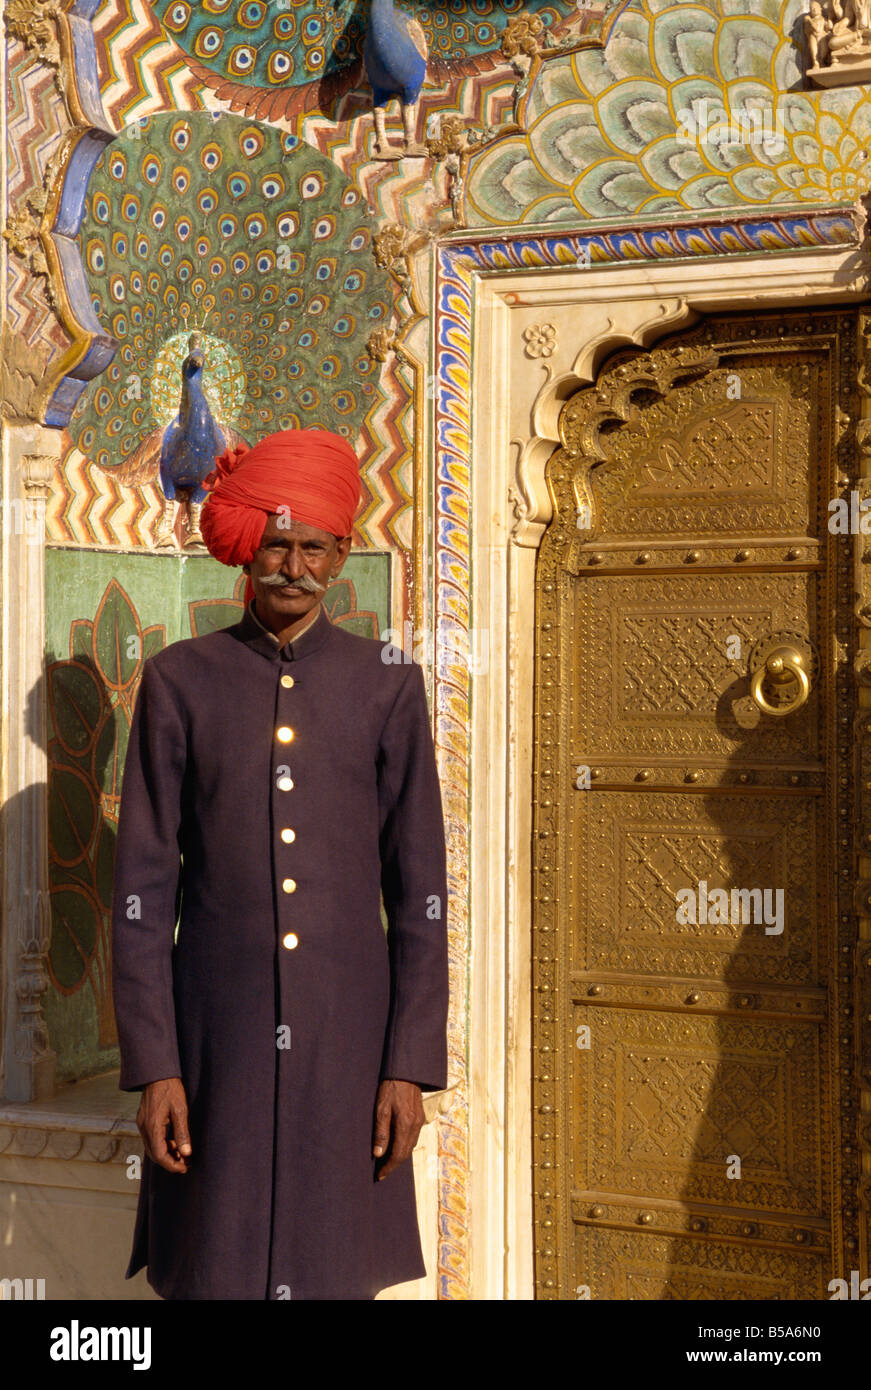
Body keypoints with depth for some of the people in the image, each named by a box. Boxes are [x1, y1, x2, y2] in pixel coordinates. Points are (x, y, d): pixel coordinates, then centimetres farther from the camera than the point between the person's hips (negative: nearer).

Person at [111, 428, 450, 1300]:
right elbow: (142, 888, 0)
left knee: (340, 1270, 7)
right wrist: (153, 1065, -5)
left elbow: (418, 892, 3)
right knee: (213, 1270, 4)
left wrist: (410, 1065, -2)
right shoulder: (179, 681, 1)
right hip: (218, 1036, 0)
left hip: (348, 1035, 1)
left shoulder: (387, 686, 3)